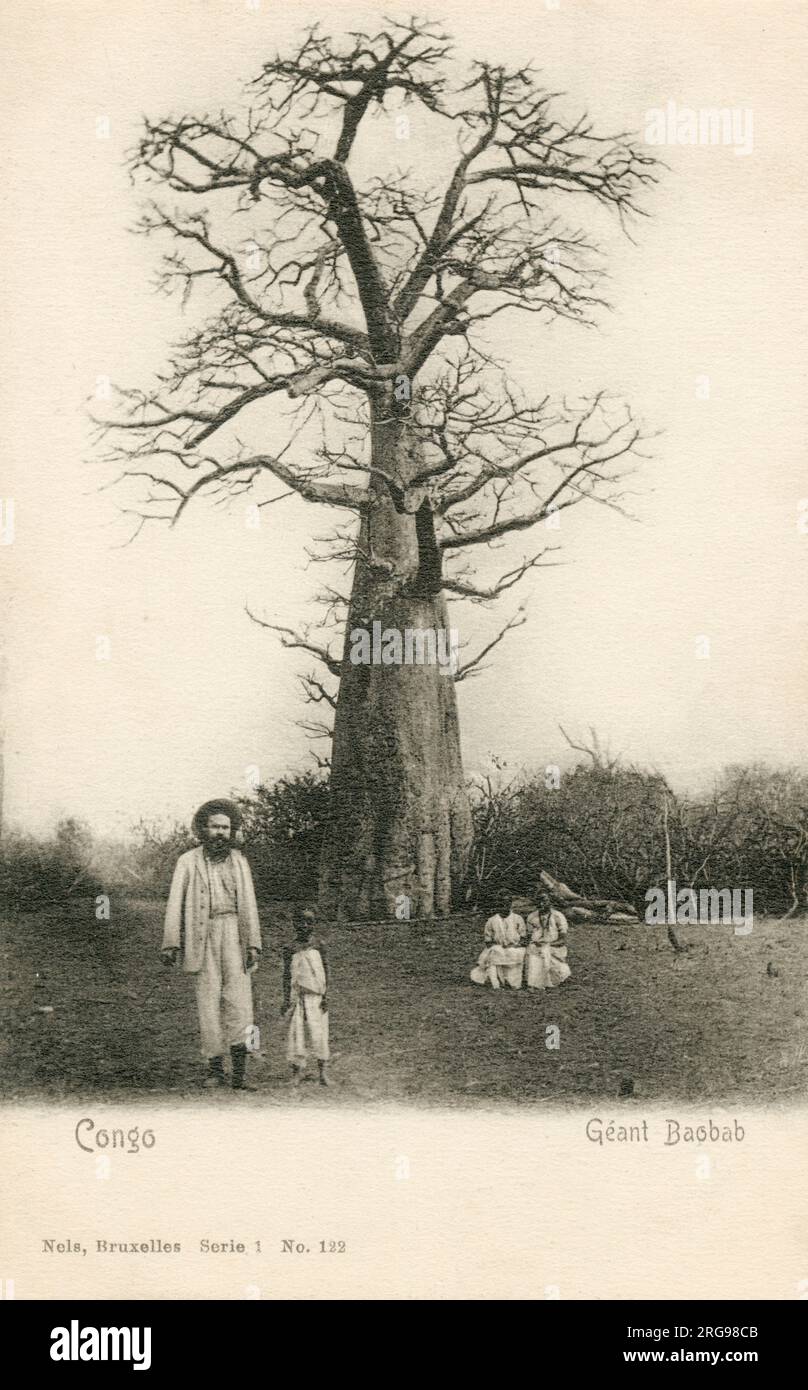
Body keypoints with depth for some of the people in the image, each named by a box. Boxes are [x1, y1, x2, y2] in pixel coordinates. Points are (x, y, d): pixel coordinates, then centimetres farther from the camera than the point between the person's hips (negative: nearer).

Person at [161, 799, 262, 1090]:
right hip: (202, 935, -1)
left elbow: (248, 905, 9)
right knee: (208, 1001, -1)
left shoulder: (238, 861, 12)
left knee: (238, 998, -8)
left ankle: (239, 1073, -9)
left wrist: (253, 944, 1)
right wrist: (170, 943, -5)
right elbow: (175, 903, 3)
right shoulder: (188, 862, 5)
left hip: (233, 933, 1)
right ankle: (215, 1068, 7)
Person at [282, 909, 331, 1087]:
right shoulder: (290, 948, 3)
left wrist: (325, 996, -2)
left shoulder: (317, 945, 2)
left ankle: (323, 1072, 5)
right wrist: (286, 1000, 3)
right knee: (296, 1031, -2)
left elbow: (326, 972, 3)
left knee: (317, 1031, -2)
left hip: (315, 994, -1)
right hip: (297, 996, 1)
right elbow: (287, 975, 6)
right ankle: (297, 1069, 8)